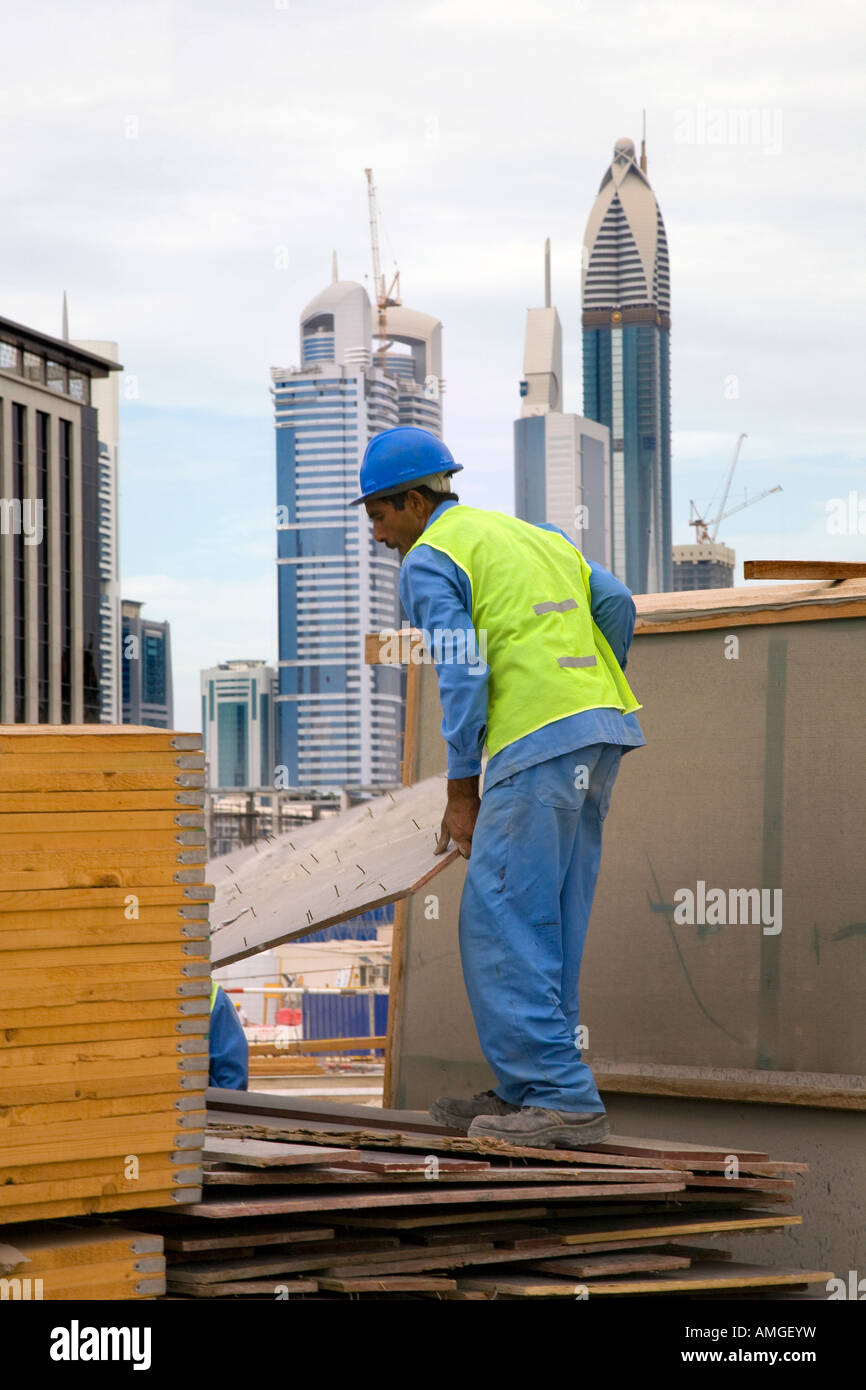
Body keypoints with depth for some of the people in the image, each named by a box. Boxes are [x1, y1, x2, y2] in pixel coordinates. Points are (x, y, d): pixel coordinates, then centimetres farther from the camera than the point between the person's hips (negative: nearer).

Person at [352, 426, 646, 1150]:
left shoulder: (428, 561, 2)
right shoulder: (535, 533, 25)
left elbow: (463, 674, -8)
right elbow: (615, 600, 14)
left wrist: (460, 793, -4)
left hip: (537, 742, -9)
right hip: (604, 730, 9)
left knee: (502, 923, -7)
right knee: (549, 928, 13)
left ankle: (563, 1099, -12)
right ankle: (528, 1091, 17)